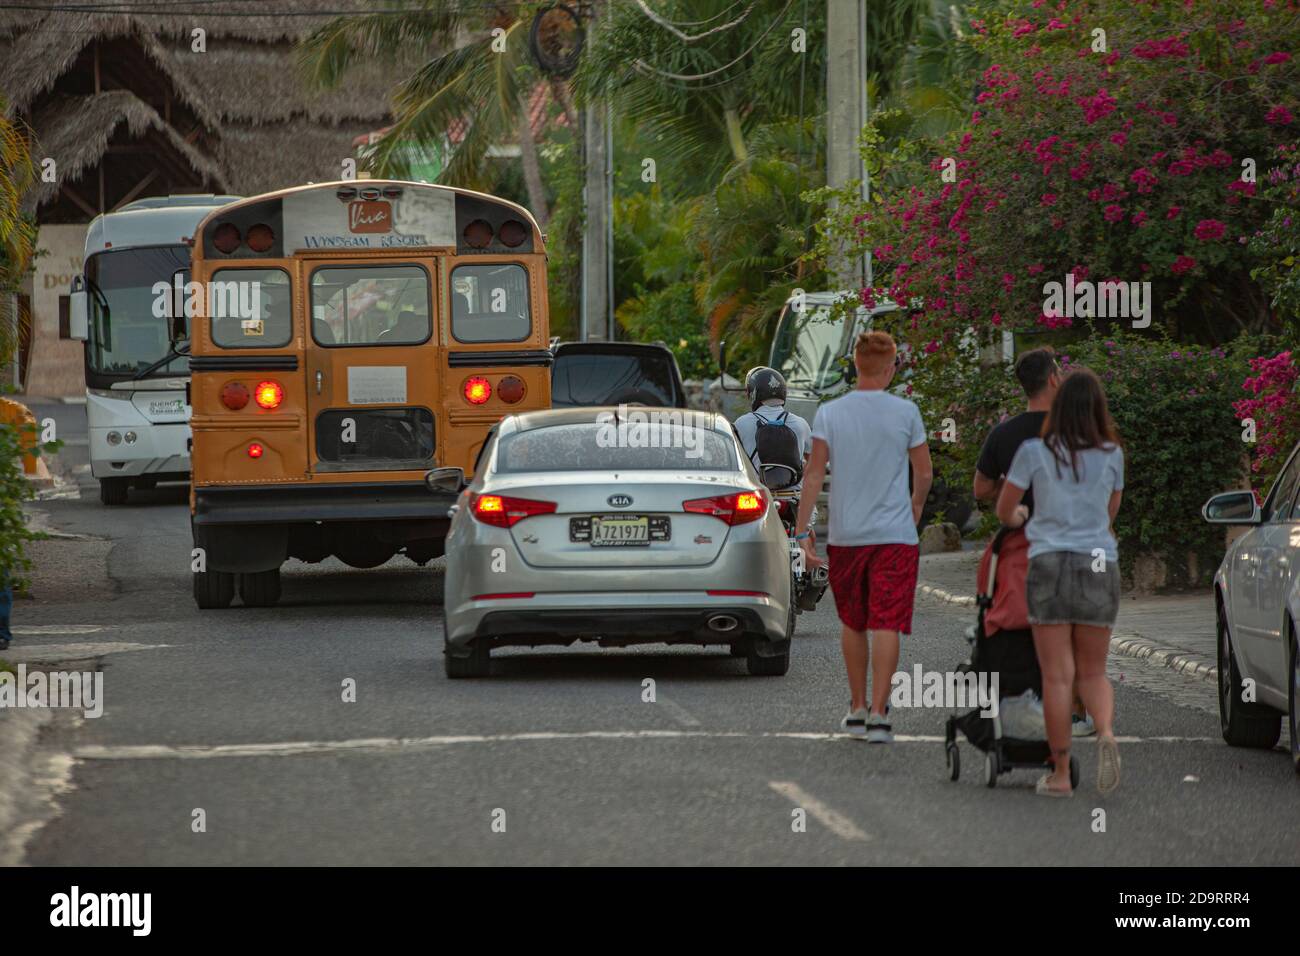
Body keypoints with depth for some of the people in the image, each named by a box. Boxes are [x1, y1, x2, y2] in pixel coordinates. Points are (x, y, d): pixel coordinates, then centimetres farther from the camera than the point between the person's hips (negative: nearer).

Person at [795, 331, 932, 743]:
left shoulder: (829, 414, -2)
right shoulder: (906, 414, -4)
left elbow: (814, 474, -5)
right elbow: (924, 473, 4)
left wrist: (803, 530, -2)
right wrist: (916, 506, 25)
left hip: (845, 535, 2)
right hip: (895, 535, -2)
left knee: (852, 623, 17)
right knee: (886, 624, -4)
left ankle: (857, 708, 24)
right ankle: (878, 713, -13)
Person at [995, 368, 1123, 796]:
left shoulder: (1034, 452, -2)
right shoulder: (1111, 455, 4)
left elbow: (1004, 511, 7)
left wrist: (1019, 518, 30)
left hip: (1049, 563, -2)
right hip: (1099, 564, 2)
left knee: (1057, 675, 1)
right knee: (1092, 672, 11)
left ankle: (1060, 774, 2)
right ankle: (1106, 732, -19)